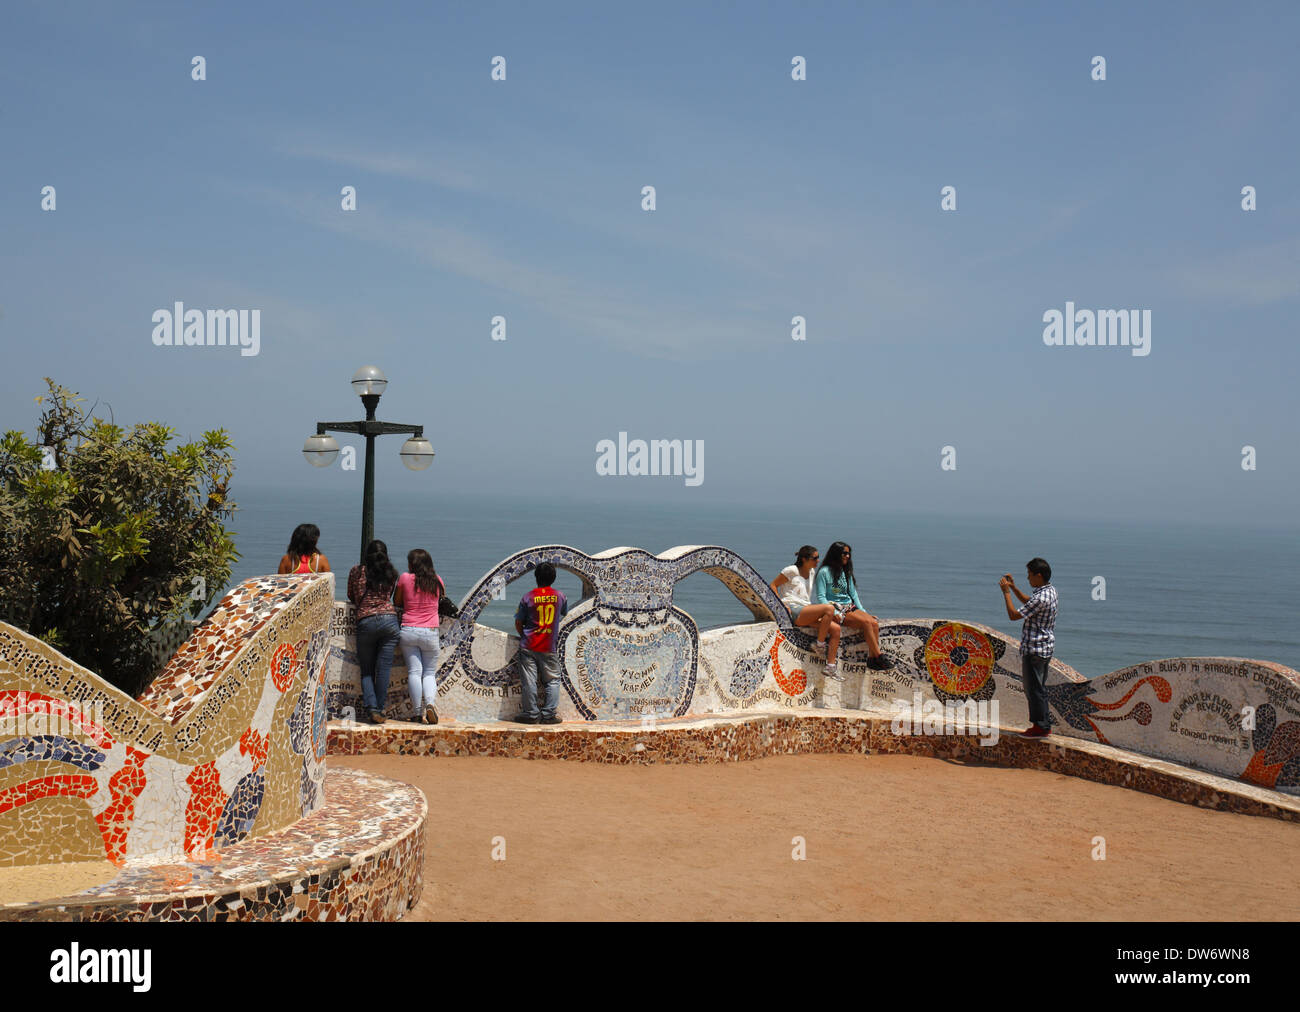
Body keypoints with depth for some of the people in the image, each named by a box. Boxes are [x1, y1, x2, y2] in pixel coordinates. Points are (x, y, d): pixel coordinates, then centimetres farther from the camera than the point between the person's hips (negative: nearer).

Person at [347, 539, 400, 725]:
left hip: (365, 621, -1)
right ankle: (379, 709, 3)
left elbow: (351, 597, 20)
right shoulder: (391, 573, 11)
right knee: (383, 669, 3)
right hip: (389, 619, 1)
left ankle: (372, 708, -7)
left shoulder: (356, 571, 8)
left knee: (366, 670, 8)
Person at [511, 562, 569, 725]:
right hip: (549, 647, 1)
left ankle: (531, 714, 6)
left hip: (528, 646, -1)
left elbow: (518, 623, 1)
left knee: (528, 681, 4)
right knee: (552, 680, 9)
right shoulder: (560, 596, 0)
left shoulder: (528, 597, -4)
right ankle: (548, 715, 4)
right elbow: (564, 613, 19)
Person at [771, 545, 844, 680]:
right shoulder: (792, 570, -3)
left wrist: (816, 614, 16)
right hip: (793, 611, -8)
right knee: (829, 608, -26)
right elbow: (773, 586, -2)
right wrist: (782, 604, -13)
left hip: (806, 611, 8)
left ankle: (831, 666, -7)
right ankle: (819, 644, -13)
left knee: (836, 628, -10)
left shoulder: (811, 572, 20)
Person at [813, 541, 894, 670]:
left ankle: (872, 658, -27)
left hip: (849, 607, 7)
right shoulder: (824, 572, -3)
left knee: (874, 622, -22)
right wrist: (834, 613, -20)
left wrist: (862, 610, 7)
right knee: (866, 622, -28)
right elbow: (821, 598, -8)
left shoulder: (846, 572, 19)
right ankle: (879, 656, -25)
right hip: (835, 608, -7)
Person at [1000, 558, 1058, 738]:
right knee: (1039, 687, 18)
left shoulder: (1041, 598, -25)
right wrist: (1013, 587, 16)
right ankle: (1045, 724, 25)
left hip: (1034, 650, -10)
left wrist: (1006, 592, -11)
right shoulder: (1051, 590, 5)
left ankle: (1040, 726, 8)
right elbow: (1029, 602, 24)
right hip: (1046, 647, 10)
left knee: (1033, 688, 1)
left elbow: (1013, 615, -20)